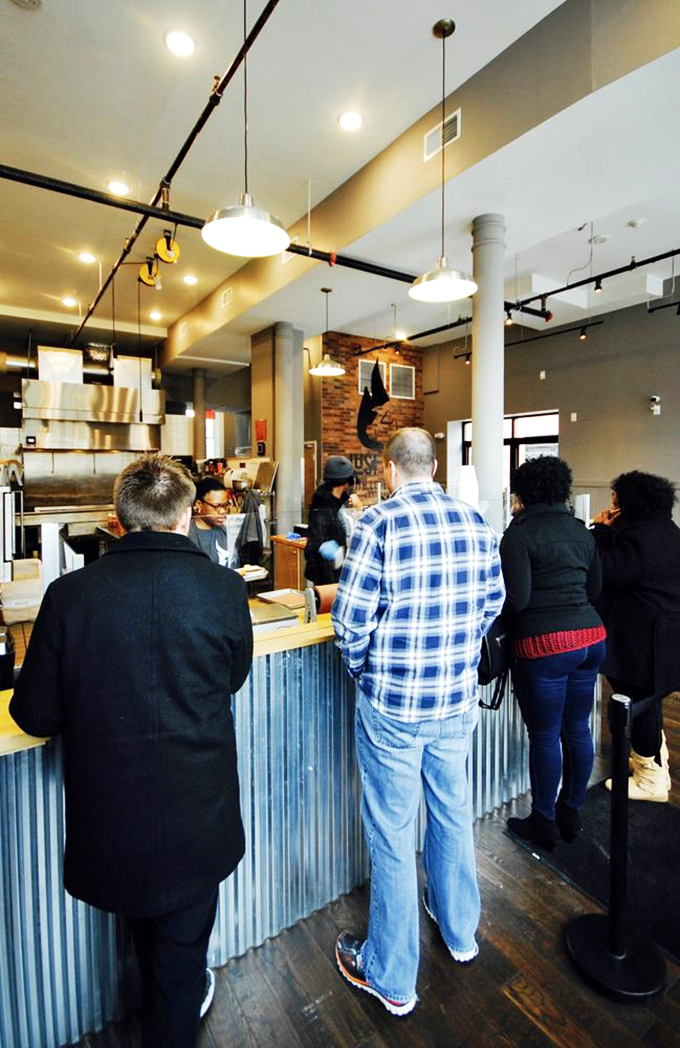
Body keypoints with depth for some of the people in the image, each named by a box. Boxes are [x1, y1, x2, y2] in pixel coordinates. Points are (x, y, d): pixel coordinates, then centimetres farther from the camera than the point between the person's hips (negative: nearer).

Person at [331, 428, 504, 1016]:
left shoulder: (380, 523, -18)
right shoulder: (475, 522, -2)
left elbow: (351, 618, -18)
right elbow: (493, 602, 6)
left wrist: (363, 669, 1)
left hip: (393, 704, -5)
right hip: (458, 699, 5)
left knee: (393, 834, 12)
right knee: (453, 811, 26)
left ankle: (391, 978, 34)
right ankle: (460, 930, 50)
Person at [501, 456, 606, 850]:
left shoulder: (519, 534, -11)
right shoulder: (581, 530, 10)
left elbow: (516, 599, -17)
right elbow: (595, 588, 17)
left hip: (546, 642, -7)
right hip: (591, 635, 8)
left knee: (545, 736, 7)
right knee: (578, 729, 18)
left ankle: (544, 823, 25)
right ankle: (571, 814, 36)